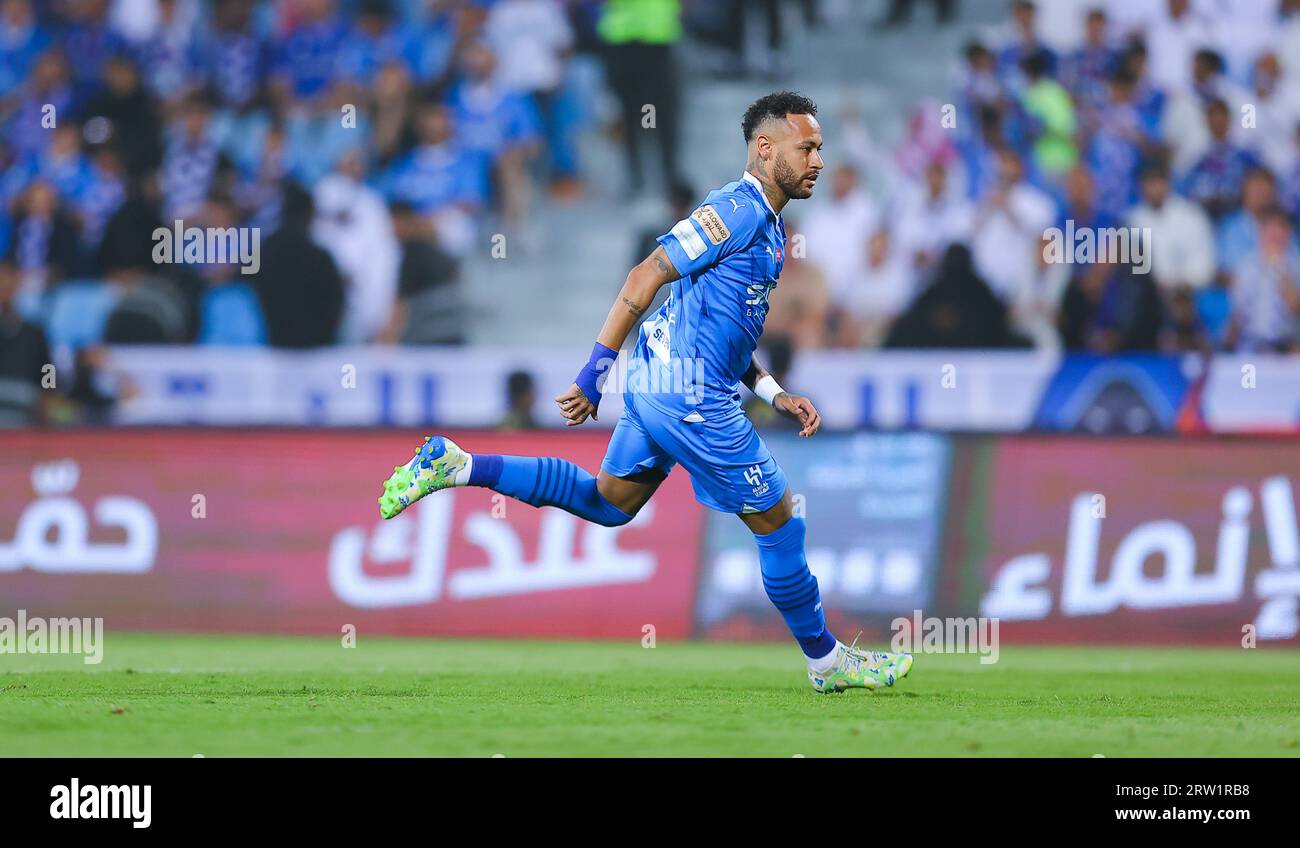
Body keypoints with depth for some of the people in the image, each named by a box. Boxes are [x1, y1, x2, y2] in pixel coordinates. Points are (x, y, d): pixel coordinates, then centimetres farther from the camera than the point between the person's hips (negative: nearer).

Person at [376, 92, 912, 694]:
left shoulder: (766, 224, 16)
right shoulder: (737, 210, -15)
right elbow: (647, 276, -18)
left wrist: (775, 395, 14)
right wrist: (594, 373, -20)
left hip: (656, 380, 10)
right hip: (690, 395, -10)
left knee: (608, 502, 17)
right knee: (778, 521, 0)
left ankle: (453, 465, 14)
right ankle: (827, 661, 12)